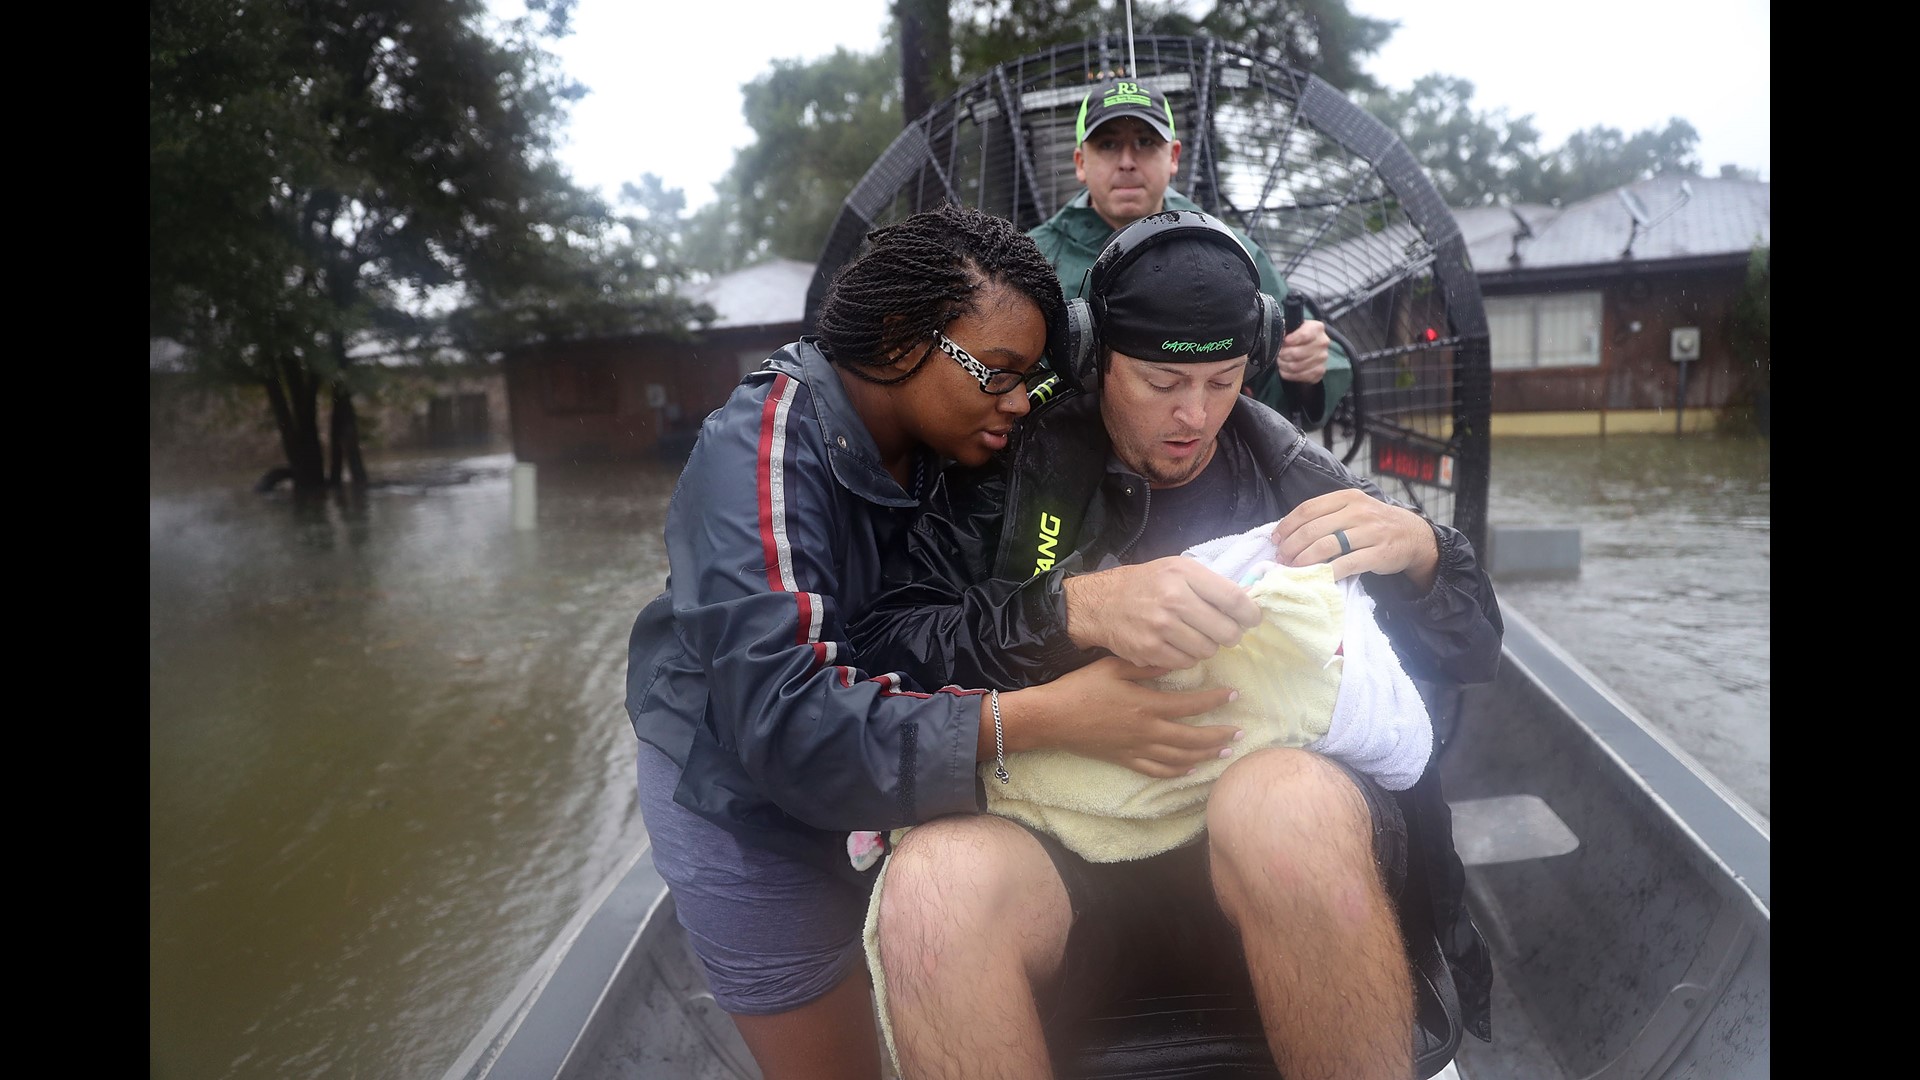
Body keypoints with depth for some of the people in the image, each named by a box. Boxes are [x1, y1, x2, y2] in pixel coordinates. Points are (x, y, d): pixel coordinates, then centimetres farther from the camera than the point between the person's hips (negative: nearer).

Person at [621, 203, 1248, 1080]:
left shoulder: (941, 445, -6)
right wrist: (1044, 718, -44)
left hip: (884, 772, 6)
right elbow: (782, 718, -38)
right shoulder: (762, 453, -28)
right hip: (744, 797, -5)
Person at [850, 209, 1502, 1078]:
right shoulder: (1017, 466, 4)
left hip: (1267, 835, 2)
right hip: (1064, 840, -1)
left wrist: (1418, 548, -9)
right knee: (933, 888, -33)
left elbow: (1472, 651, 13)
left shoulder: (1283, 468, 9)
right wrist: (1075, 608, -23)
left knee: (1289, 802, -33)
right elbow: (884, 642, -8)